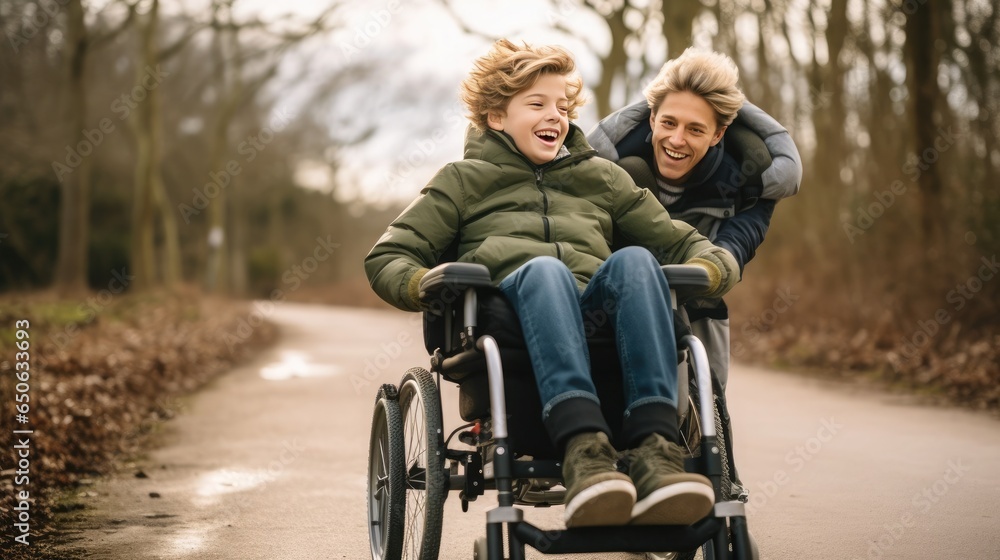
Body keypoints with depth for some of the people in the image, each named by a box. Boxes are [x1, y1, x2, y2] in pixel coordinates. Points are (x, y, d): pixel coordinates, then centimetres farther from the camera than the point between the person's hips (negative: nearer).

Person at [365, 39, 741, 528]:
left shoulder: (602, 177, 34)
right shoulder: (464, 180, 27)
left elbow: (683, 243, 29)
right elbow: (387, 257, 19)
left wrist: (711, 265, 4)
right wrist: (425, 284, -5)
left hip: (594, 316, 2)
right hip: (507, 317, -2)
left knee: (635, 261, -31)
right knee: (544, 269, -36)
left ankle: (655, 452, -50)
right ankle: (582, 448, -59)